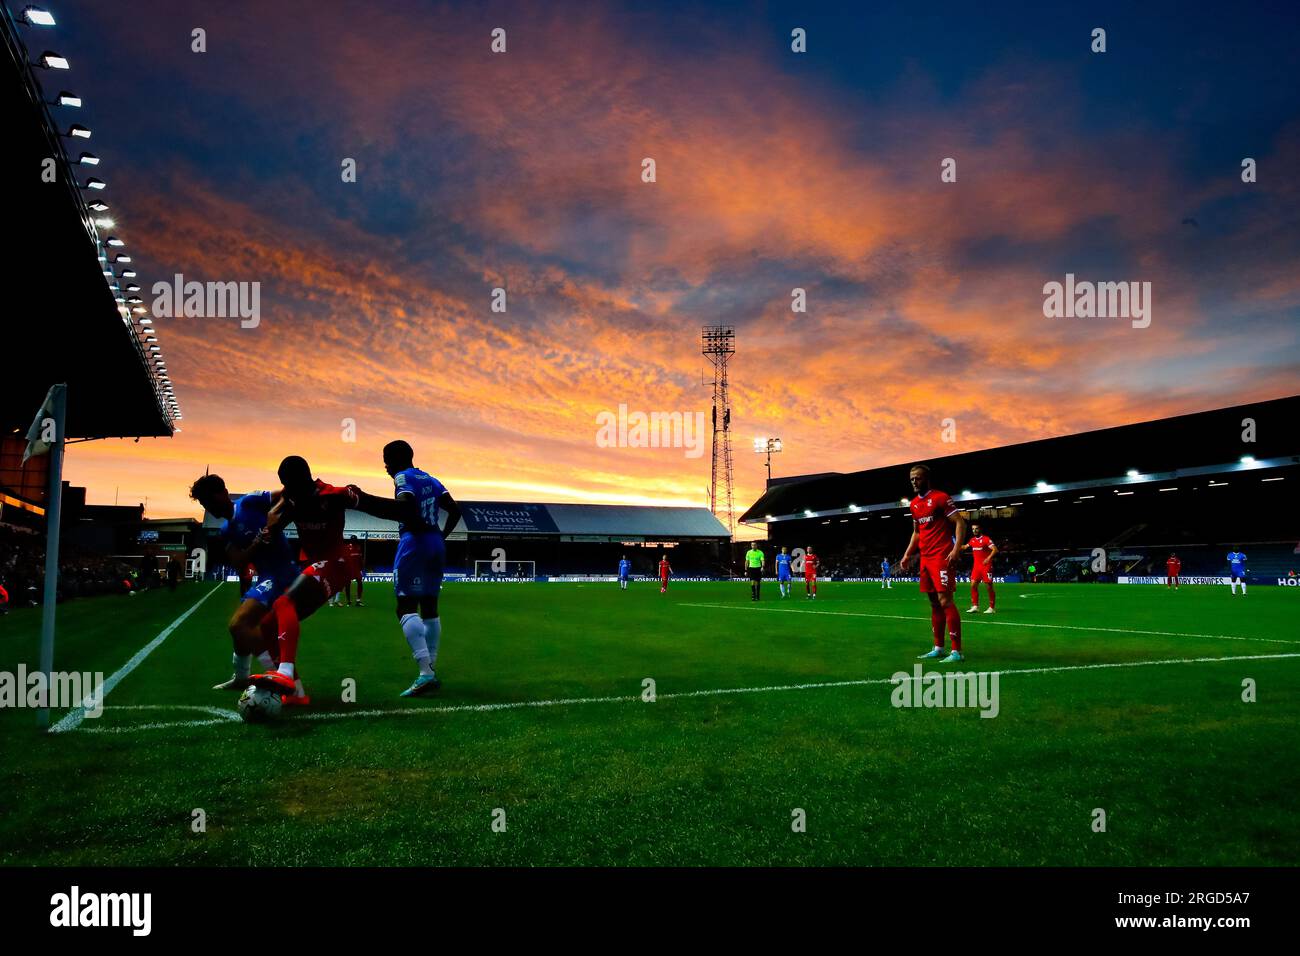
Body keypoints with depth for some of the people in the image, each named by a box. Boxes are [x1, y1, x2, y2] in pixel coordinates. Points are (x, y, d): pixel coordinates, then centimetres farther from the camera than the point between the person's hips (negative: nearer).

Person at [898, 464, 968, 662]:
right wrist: (908, 554, 18)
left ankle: (957, 651, -10)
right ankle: (938, 648, 17)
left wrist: (956, 549, -21)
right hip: (925, 558, 8)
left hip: (942, 557, -8)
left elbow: (960, 523, -11)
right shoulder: (914, 504, 15)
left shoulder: (940, 497, -8)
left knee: (945, 601, -12)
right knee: (934, 603, 11)